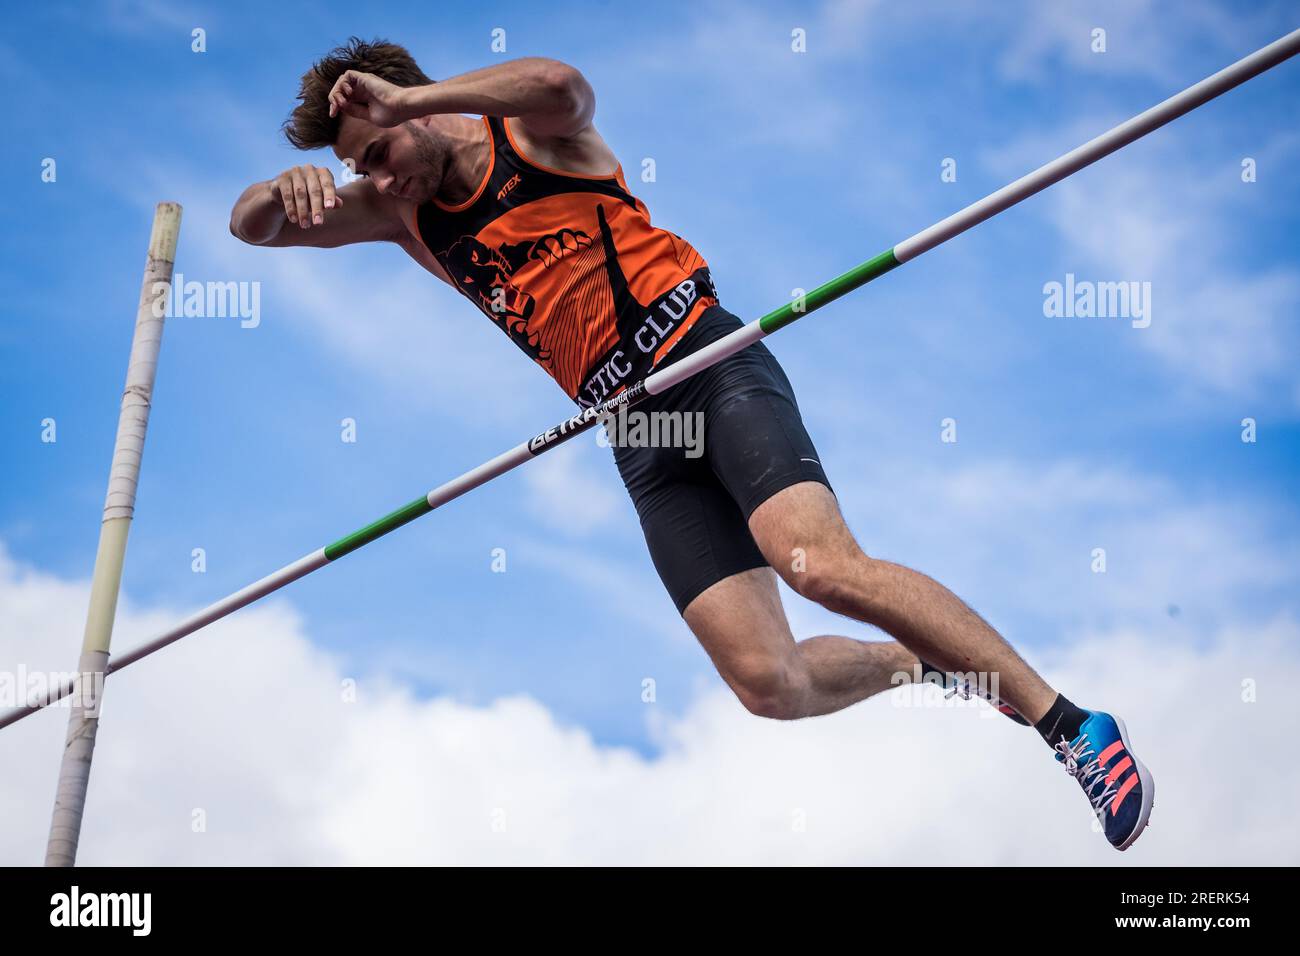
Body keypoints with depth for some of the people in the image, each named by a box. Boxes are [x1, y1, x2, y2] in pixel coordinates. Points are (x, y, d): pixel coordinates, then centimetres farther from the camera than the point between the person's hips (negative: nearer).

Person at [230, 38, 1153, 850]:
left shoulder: (532, 135, -1)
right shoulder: (407, 216, 16)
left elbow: (563, 82, -26)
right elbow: (251, 226, 12)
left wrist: (408, 98, -19)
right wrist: (289, 187, -11)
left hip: (714, 371, -5)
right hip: (641, 443, 5)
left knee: (821, 564, -29)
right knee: (769, 682, -10)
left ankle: (1073, 724, -21)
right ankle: (931, 665, 19)